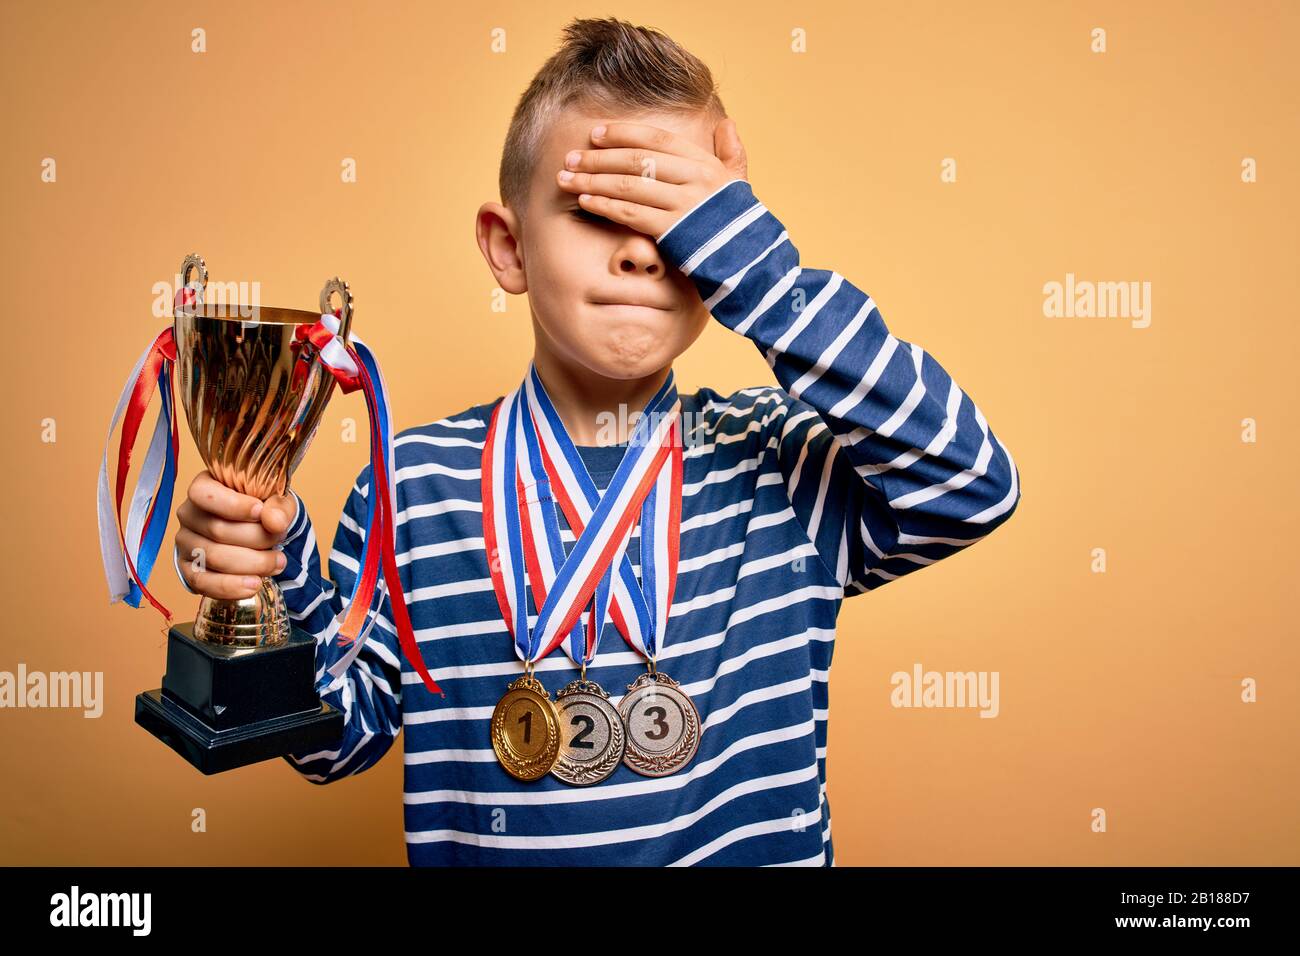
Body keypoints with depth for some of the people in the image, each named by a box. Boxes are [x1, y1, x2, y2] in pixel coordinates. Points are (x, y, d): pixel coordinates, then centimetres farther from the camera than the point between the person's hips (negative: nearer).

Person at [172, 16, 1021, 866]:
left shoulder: (783, 462, -4)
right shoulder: (415, 483, -5)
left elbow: (974, 483, -20)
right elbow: (344, 737, 2)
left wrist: (749, 249, -20)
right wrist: (275, 586, -19)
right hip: (474, 844, -1)